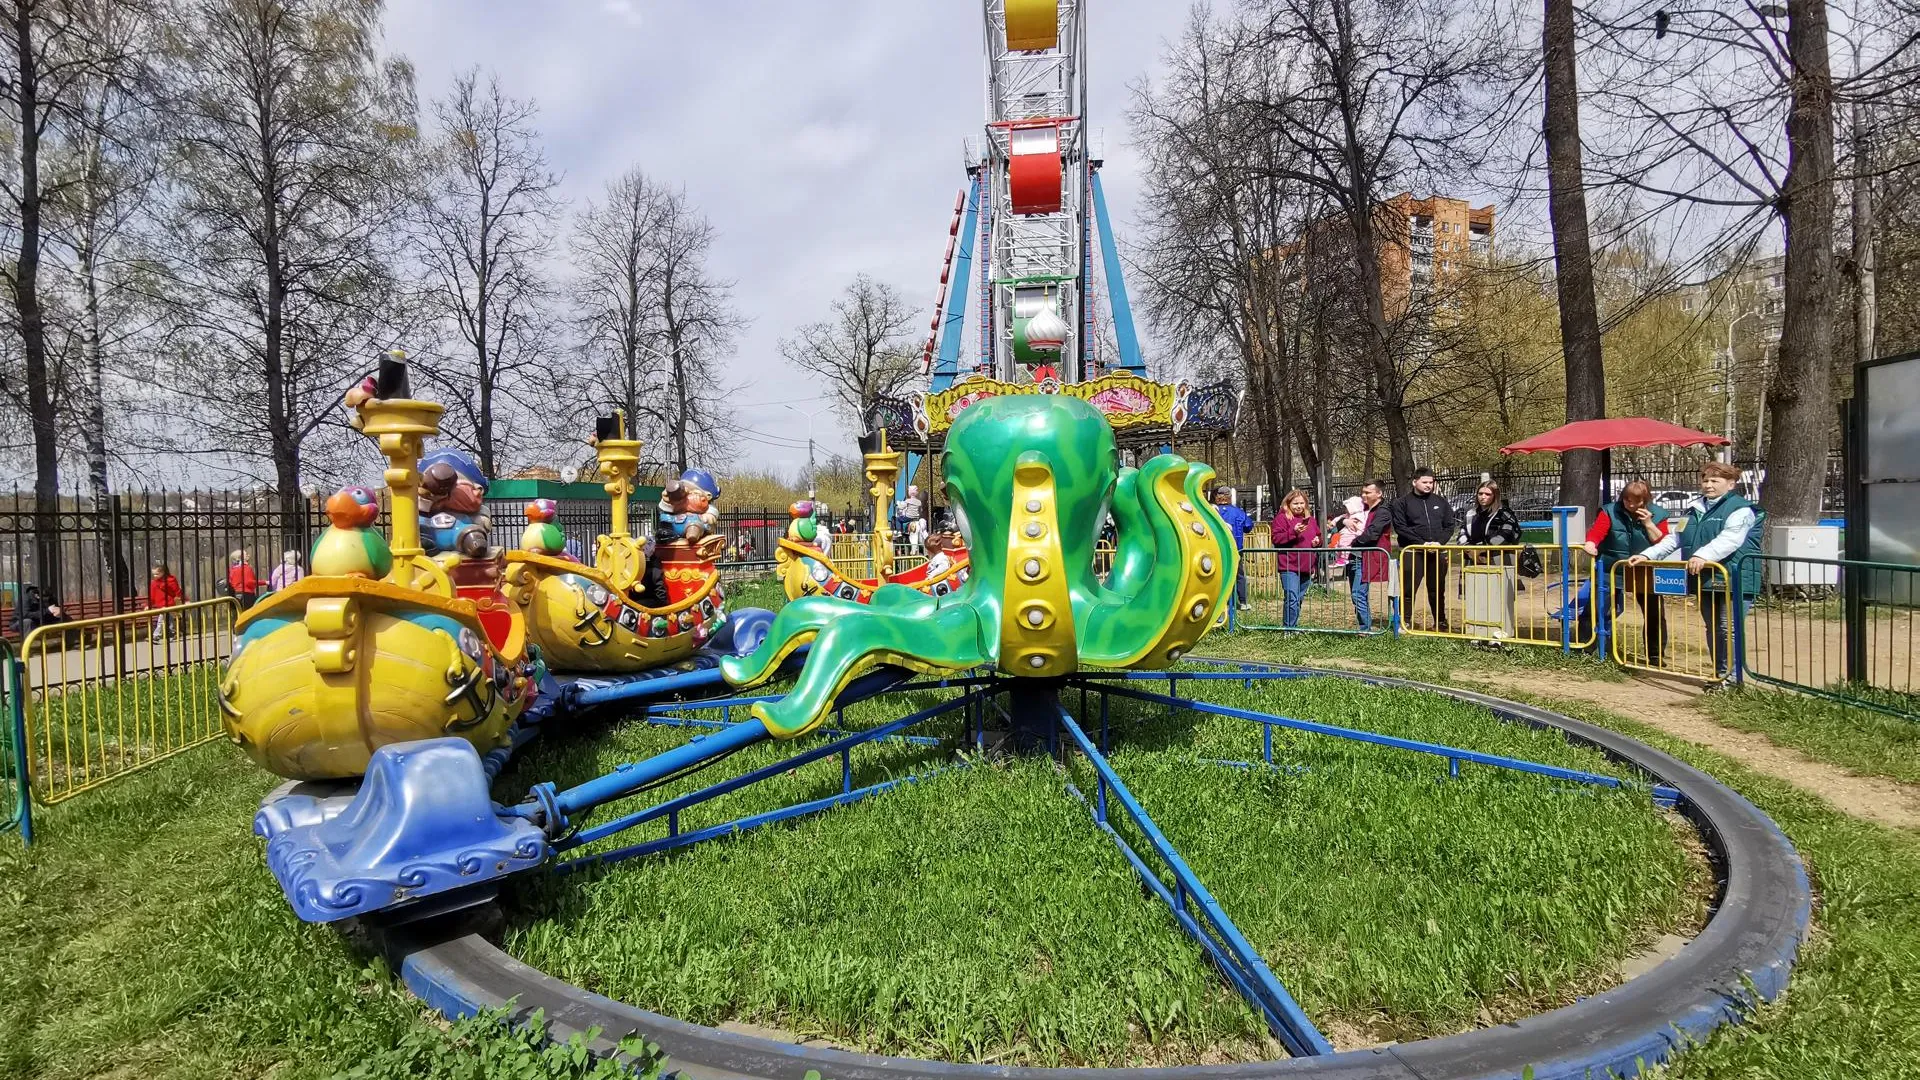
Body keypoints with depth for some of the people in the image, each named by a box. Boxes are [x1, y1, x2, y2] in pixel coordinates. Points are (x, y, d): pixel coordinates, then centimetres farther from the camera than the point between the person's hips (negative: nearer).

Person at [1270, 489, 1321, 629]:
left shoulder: (1311, 519, 18)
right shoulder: (1282, 518, -2)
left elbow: (1318, 536, 29)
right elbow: (1276, 539, -12)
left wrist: (1317, 541, 6)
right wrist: (1293, 532, -22)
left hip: (1306, 566, 7)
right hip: (1289, 566, -7)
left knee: (1299, 599, 12)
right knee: (1292, 598, -14)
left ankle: (1293, 626, 22)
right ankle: (1288, 628, -8)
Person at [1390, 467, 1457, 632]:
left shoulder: (1441, 501, 11)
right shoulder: (1402, 503, -1)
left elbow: (1450, 525, 11)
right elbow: (1400, 527, -8)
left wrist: (1439, 542, -7)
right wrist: (1422, 543, -15)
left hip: (1437, 552, 4)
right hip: (1413, 552, -4)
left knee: (1438, 590, 12)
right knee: (1409, 589, -5)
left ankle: (1440, 622, 21)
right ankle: (1405, 621, 1)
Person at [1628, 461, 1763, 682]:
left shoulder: (1740, 509, -7)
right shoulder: (1694, 509, 17)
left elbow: (1729, 539, -25)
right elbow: (1673, 539, 19)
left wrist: (1703, 556, -39)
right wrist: (1647, 555, 8)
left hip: (1731, 579, -8)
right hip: (1704, 579, 8)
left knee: (1727, 629, -7)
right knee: (1712, 629, 14)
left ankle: (1730, 676, -1)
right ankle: (1719, 674, 24)